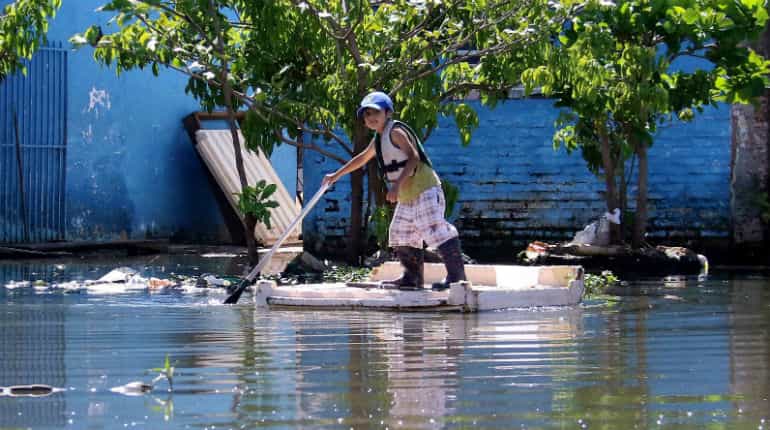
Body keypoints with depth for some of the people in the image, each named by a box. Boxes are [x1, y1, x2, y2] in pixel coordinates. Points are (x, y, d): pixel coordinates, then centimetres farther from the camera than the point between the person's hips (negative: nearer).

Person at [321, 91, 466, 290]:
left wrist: (397, 184, -30)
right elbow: (362, 158, 35)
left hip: (424, 189, -11)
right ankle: (413, 277, 18)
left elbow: (413, 157, -22)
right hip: (406, 197, 11)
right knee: (402, 236, 13)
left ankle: (456, 274, -22)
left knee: (435, 230, -18)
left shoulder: (395, 131, -11)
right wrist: (337, 175, 40)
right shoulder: (378, 140, 18)